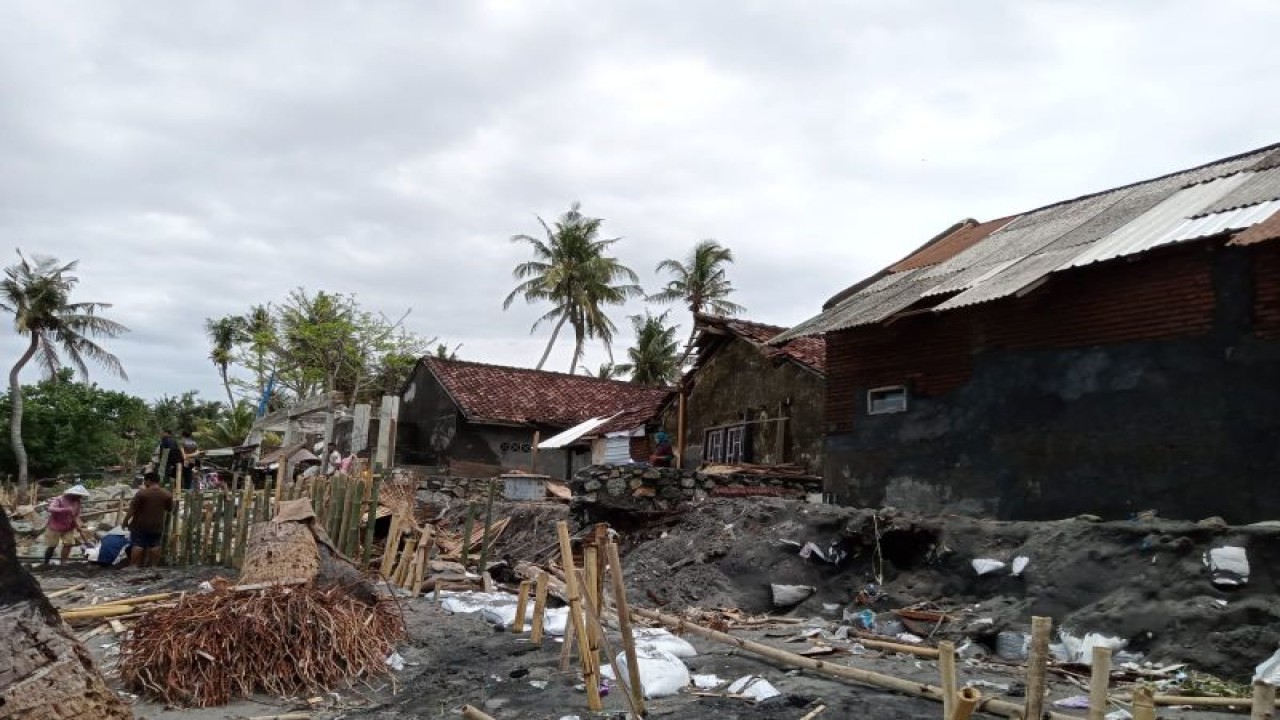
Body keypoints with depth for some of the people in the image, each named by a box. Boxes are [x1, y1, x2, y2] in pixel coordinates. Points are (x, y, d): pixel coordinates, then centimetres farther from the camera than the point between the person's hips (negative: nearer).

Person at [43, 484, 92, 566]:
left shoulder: (77, 502, -1)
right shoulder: (59, 499, -19)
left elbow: (76, 515, 5)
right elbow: (51, 509, -34)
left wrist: (77, 525, -13)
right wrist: (65, 509, -45)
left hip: (68, 528, 5)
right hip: (55, 527, -5)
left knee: (68, 544, -4)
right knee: (52, 546, 4)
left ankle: (63, 562, 4)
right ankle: (46, 563, 21)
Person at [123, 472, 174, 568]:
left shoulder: (142, 493, -14)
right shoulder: (167, 494, -2)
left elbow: (132, 509, -13)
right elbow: (169, 510, 8)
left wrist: (125, 521, -2)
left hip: (140, 525, -4)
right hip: (157, 525, 4)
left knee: (137, 545, 0)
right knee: (154, 546, 9)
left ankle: (134, 566, 0)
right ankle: (154, 566, 12)